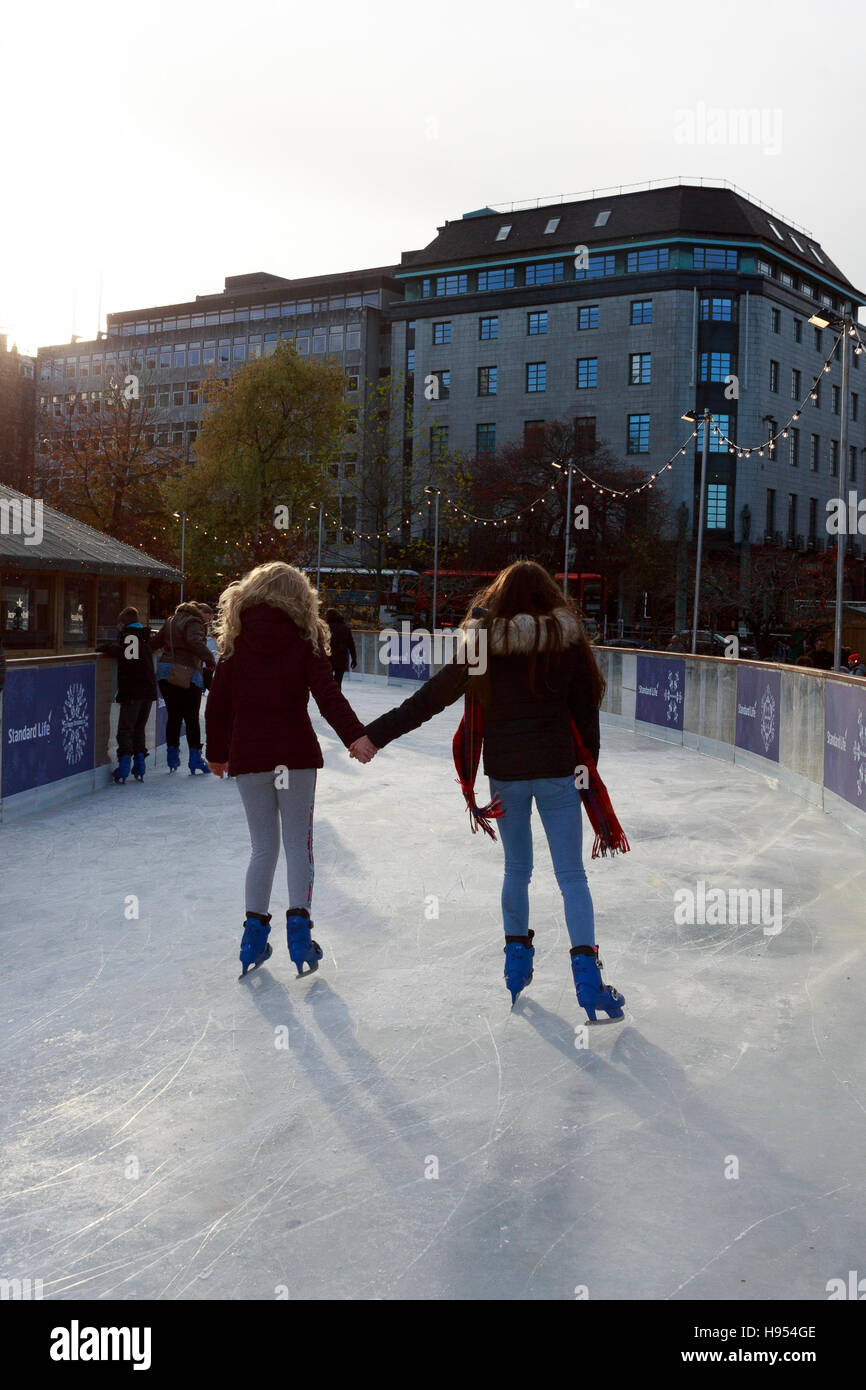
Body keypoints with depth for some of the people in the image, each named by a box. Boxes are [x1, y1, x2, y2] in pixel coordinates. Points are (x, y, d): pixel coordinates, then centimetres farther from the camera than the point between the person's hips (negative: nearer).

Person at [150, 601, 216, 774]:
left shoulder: (171, 621, 19)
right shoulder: (194, 623, -5)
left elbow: (155, 642, 26)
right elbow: (195, 642, -25)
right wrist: (210, 659, -21)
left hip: (165, 671, 7)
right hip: (187, 675, -7)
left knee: (173, 716, 13)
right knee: (192, 719, 0)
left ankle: (172, 756, 17)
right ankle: (195, 758, 2)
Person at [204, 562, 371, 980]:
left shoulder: (236, 642, 4)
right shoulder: (305, 639, -2)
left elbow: (218, 703, 6)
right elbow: (327, 695, -15)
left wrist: (217, 752, 17)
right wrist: (355, 736, -21)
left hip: (248, 755, 2)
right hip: (296, 754, -2)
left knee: (263, 846, 11)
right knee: (298, 842, 8)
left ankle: (254, 933, 10)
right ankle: (298, 924, 0)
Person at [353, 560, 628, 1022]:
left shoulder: (484, 643, -6)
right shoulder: (568, 640, -4)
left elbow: (432, 696, -6)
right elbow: (585, 711, 1)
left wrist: (377, 734, -1)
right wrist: (588, 768, 13)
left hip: (505, 771, 1)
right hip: (558, 768, -1)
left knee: (516, 868, 18)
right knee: (571, 874, 4)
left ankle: (517, 963, 28)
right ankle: (586, 977, -4)